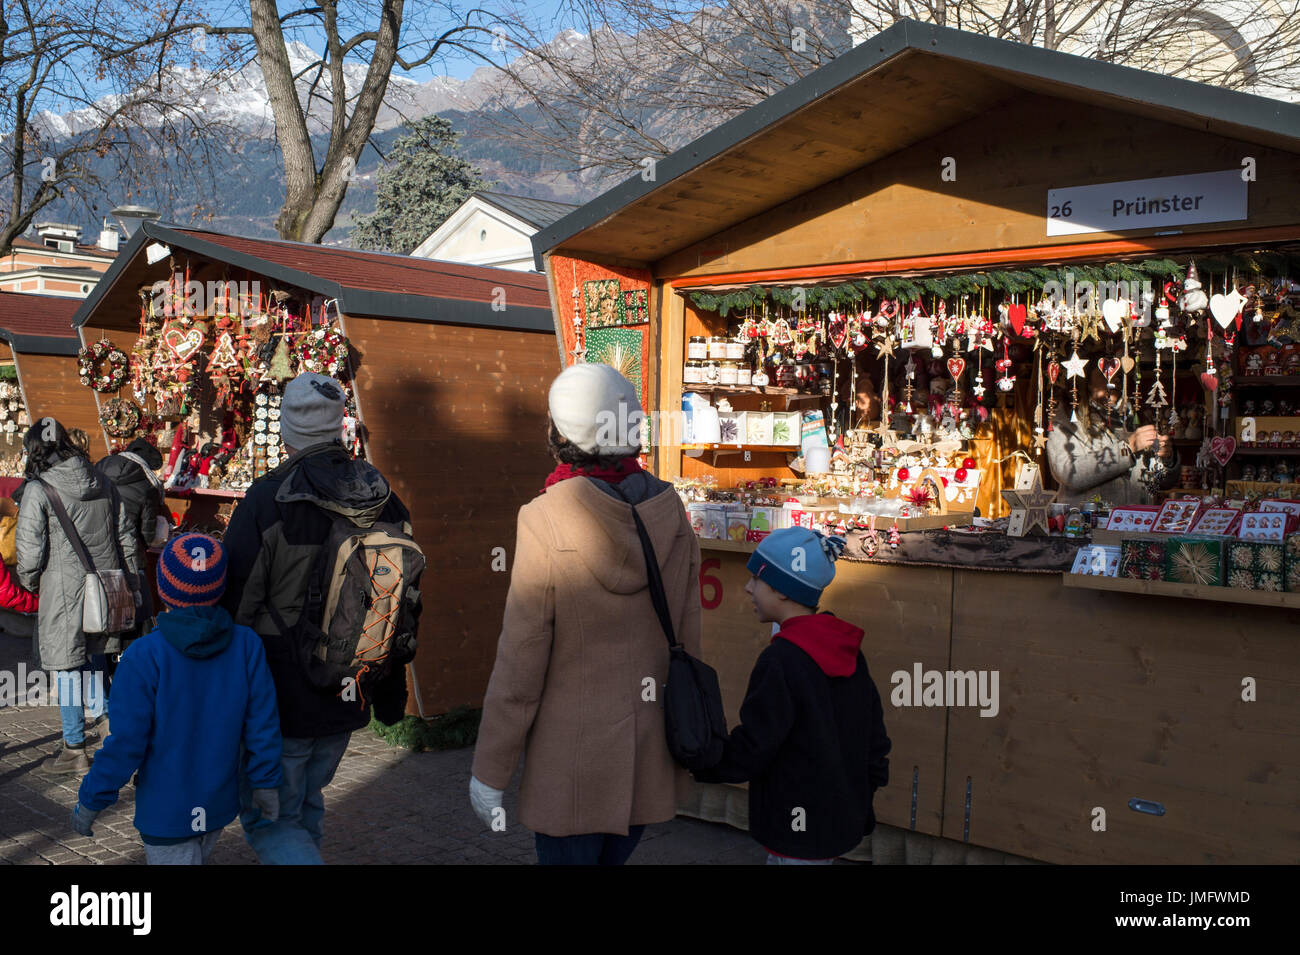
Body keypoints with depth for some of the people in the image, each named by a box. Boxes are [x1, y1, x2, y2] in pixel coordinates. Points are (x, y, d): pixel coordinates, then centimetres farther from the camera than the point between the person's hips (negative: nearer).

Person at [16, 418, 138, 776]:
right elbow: (125, 537, 10)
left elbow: (30, 549, -10)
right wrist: (128, 580, 19)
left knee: (67, 668, 3)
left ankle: (75, 749, 10)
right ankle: (97, 716, 36)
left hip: (64, 589, -6)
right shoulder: (102, 483, 6)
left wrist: (28, 581, 9)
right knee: (94, 655, 22)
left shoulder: (38, 491, -11)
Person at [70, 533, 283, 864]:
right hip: (220, 801, 4)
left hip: (166, 809, -4)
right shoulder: (246, 645, -12)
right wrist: (266, 783, 6)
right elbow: (262, 724, -7)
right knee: (193, 857, 28)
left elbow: (126, 743, -18)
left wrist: (90, 801, -4)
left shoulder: (144, 657, -22)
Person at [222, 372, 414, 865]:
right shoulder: (384, 501, -1)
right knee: (307, 807, 25)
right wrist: (391, 694, 16)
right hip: (348, 698, 6)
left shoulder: (267, 501, -19)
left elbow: (235, 607, -15)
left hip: (279, 698, -6)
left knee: (270, 822, 7)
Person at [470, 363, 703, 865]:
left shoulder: (545, 523, -20)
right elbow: (688, 644, 3)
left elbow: (519, 667, -15)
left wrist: (489, 773, -3)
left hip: (572, 765, -5)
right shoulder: (672, 516, -5)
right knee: (614, 855, 22)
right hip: (651, 762, 5)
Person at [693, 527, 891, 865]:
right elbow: (873, 733, 9)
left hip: (800, 829, -8)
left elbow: (750, 750, -19)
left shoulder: (781, 660, -23)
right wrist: (864, 794, 19)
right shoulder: (847, 649, 3)